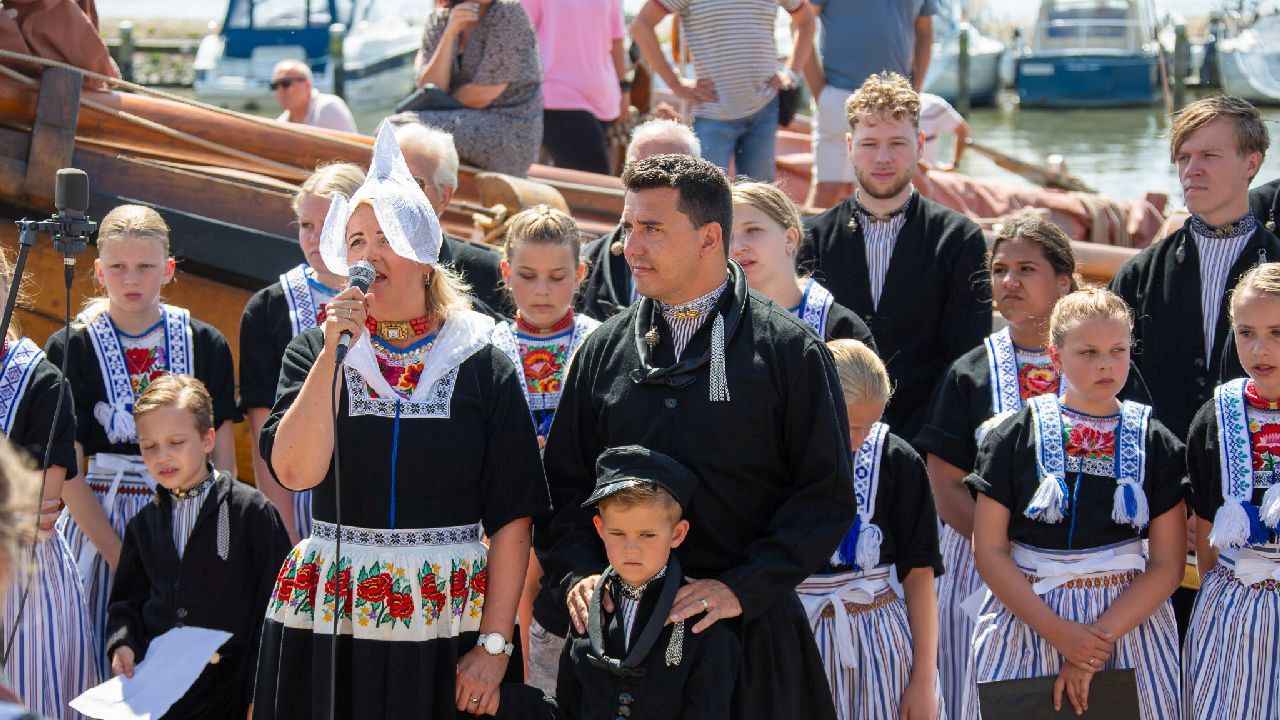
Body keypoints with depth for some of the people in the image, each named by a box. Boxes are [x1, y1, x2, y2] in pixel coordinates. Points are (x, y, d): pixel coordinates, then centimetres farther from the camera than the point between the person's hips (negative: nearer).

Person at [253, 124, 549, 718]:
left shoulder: (482, 367, 1)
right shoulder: (313, 353, 6)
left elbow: (512, 517, -2)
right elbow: (295, 470, -11)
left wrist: (494, 643, -8)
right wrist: (332, 355, -14)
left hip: (448, 621, -1)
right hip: (328, 616, 1)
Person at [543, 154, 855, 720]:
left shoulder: (790, 351, -2)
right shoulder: (605, 350, 9)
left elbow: (828, 496, -5)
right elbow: (563, 484, 12)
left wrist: (742, 588, -15)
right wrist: (577, 573, -6)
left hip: (750, 629, -3)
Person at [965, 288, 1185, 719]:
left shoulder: (1158, 446, 1)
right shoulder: (1015, 437, 0)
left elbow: (1167, 563, -3)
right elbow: (989, 549, -3)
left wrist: (1098, 638, -15)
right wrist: (1057, 631, -14)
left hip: (1129, 618, 0)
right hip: (1024, 616, 0)